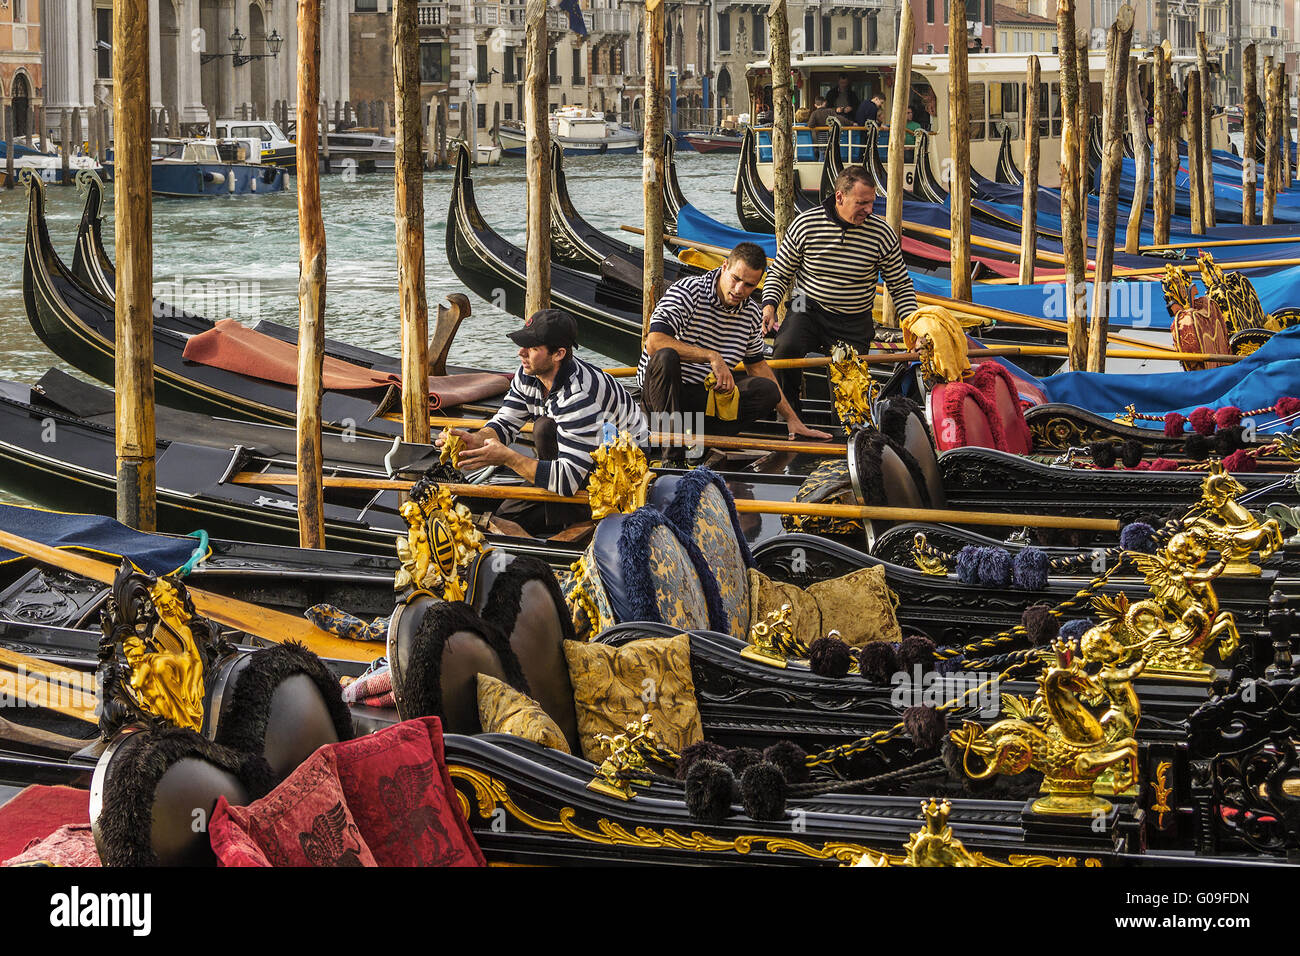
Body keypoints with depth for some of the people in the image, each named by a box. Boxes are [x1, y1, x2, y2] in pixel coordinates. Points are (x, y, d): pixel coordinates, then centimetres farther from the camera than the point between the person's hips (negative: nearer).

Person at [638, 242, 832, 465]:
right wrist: (712, 357, -30)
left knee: (768, 391, -14)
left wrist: (792, 419, 18)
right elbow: (654, 343, -27)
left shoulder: (752, 314, 5)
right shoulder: (687, 291, -15)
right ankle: (672, 453, -39)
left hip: (705, 393, 6)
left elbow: (757, 365, 20)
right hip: (661, 389, -6)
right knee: (666, 356, -38)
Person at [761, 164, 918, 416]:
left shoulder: (882, 234, -6)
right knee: (787, 350, -29)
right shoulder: (805, 223, -7)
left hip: (855, 322, 1)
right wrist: (769, 305, -13)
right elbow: (779, 273, 5)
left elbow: (901, 285, 6)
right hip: (808, 310, -1)